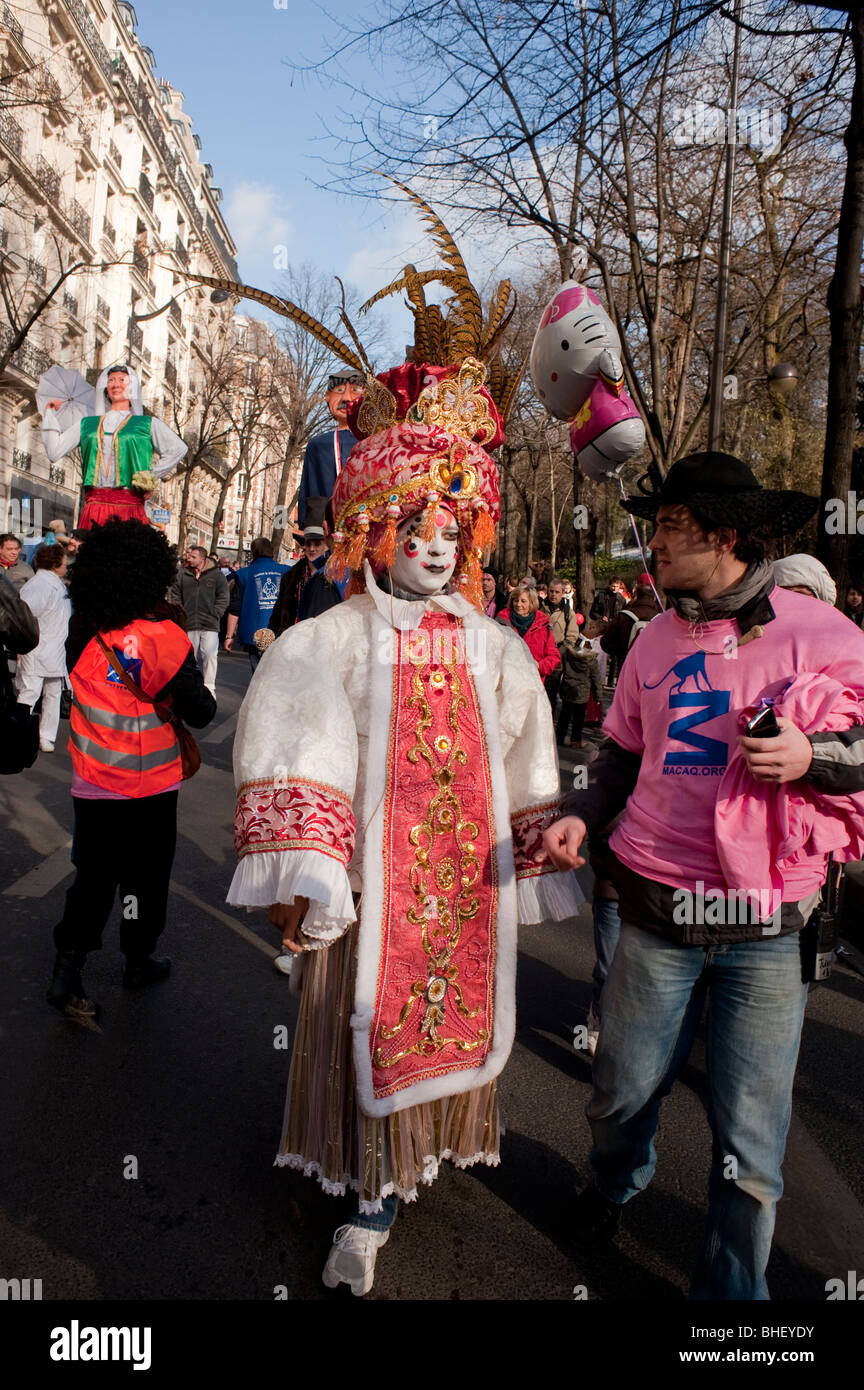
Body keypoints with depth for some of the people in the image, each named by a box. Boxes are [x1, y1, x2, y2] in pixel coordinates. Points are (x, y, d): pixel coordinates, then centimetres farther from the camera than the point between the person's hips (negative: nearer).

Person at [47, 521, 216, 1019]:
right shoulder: (164, 637, -19)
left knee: (93, 877, 16)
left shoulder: (82, 633, -7)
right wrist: (205, 697, 8)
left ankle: (67, 967, 10)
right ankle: (139, 960, 31)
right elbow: (199, 712, -14)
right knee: (147, 877, 16)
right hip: (149, 789, -3)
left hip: (93, 784, 3)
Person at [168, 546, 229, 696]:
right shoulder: (182, 575, 10)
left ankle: (209, 686, 1)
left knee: (209, 654, -10)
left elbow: (223, 598, 3)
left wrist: (214, 615, -6)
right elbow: (174, 595, 13)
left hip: (210, 625, -3)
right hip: (188, 624, 3)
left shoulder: (217, 575, 3)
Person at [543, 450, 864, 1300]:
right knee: (622, 1093, 16)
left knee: (750, 1140, 6)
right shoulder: (656, 641, 5)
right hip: (659, 913, 3)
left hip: (769, 926, -2)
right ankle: (614, 1187, 51)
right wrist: (582, 815, 0)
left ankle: (730, 1288, 34)